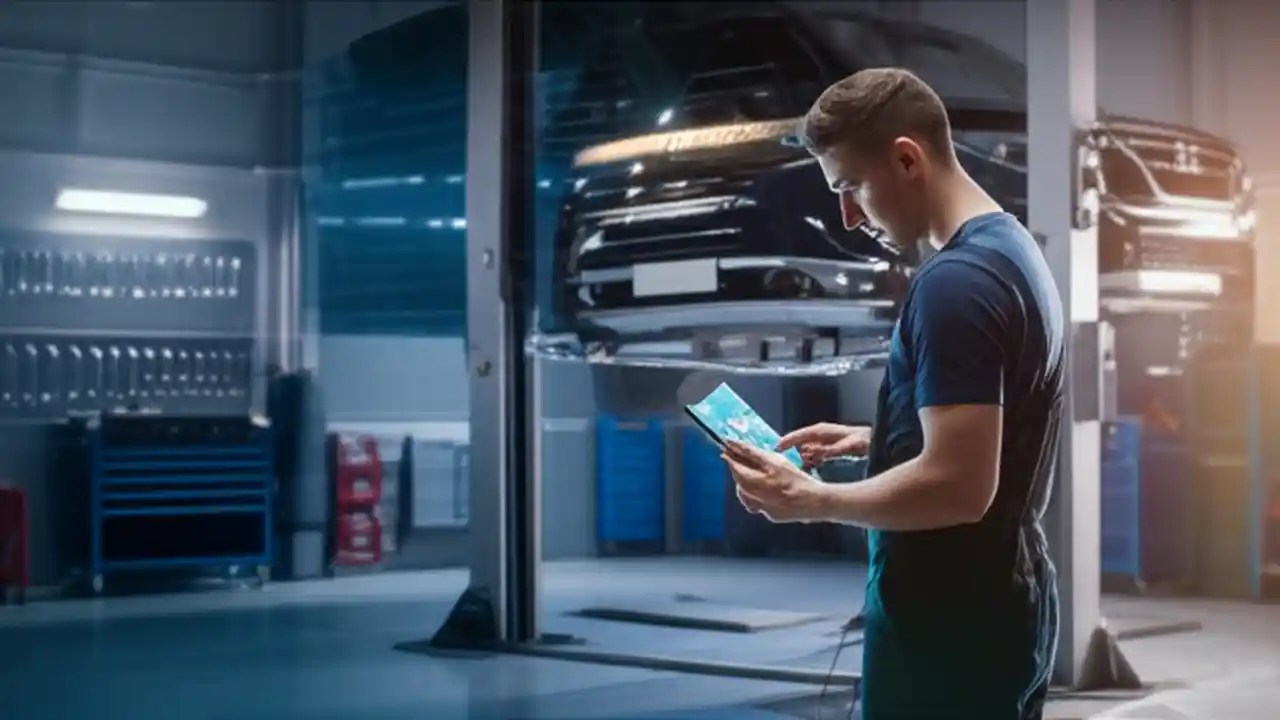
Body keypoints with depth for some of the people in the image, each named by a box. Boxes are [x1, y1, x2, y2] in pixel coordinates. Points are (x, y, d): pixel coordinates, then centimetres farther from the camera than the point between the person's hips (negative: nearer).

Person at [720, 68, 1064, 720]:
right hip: (1004, 603, 10)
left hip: (949, 622, -10)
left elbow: (958, 484, -26)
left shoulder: (955, 281, -22)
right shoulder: (1013, 250, 10)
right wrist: (871, 440, 14)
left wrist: (811, 501, -16)